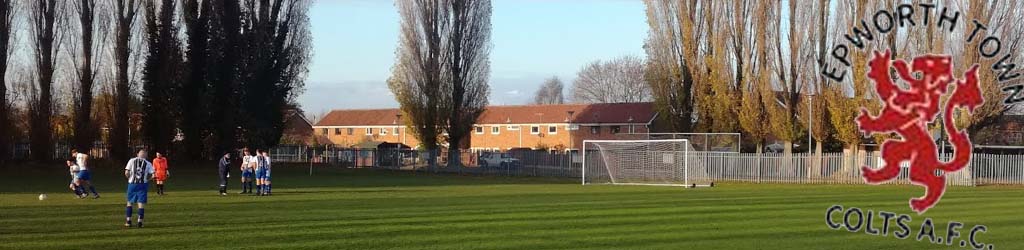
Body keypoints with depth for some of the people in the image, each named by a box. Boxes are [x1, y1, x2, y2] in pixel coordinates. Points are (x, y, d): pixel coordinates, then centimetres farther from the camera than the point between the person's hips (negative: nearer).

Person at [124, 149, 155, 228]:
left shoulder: (132, 161, 2)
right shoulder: (148, 164, 2)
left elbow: (126, 173, -6)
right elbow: (152, 175, -5)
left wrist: (130, 178, 13)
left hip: (132, 184, 1)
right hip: (143, 184, -1)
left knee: (129, 202, 14)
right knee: (141, 204, 3)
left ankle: (128, 221, 13)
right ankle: (140, 222, 1)